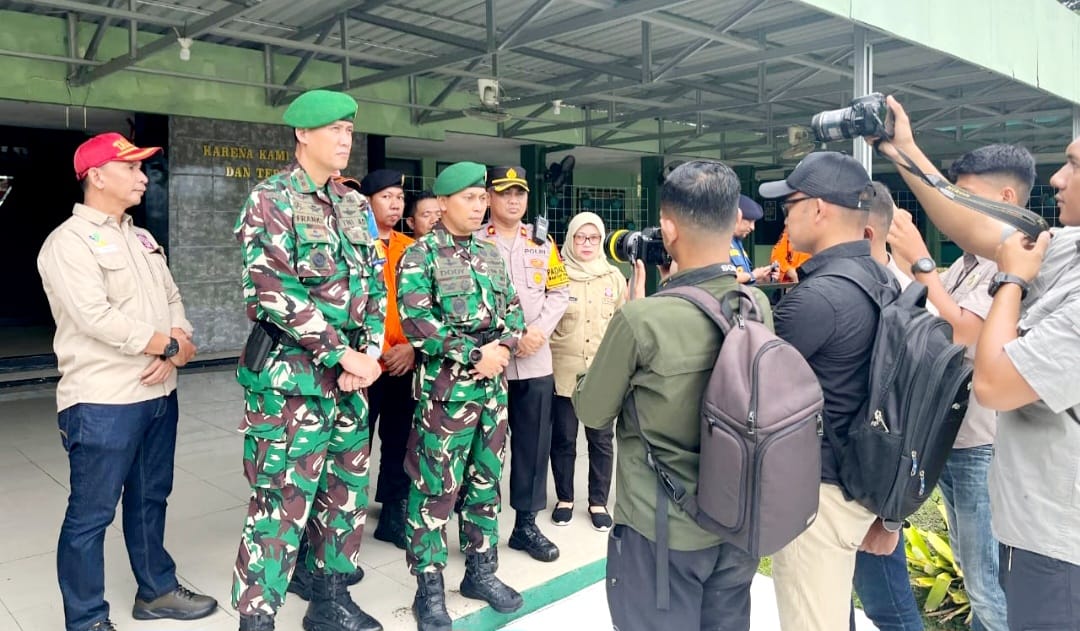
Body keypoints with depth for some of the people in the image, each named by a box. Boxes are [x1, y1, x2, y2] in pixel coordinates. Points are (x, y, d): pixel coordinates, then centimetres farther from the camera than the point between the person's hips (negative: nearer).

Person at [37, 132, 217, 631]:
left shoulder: (142, 239, 15)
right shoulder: (69, 241, -10)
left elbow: (172, 301, 11)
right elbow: (96, 317, -21)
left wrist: (174, 351, -9)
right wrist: (171, 344, -13)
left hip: (159, 394, 8)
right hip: (103, 402, -8)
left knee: (151, 499, 19)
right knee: (91, 514, 3)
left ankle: (157, 590, 33)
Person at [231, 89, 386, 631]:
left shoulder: (355, 206, 13)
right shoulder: (272, 200, -7)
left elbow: (375, 286, 13)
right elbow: (271, 294, -17)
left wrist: (370, 351, -3)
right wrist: (341, 354, -18)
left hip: (350, 379, 7)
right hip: (291, 380, -7)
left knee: (346, 495, 15)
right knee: (282, 504, -1)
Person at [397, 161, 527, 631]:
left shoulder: (490, 254, 13)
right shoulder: (420, 256, -7)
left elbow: (513, 310, 12)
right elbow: (417, 324, -16)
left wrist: (501, 348, -8)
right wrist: (474, 353, -17)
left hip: (493, 385, 6)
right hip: (446, 388, -6)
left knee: (486, 481, 15)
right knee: (435, 489, 0)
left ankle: (481, 571, 30)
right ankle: (429, 588, 15)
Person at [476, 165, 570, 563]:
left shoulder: (542, 244, 12)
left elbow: (559, 293, 10)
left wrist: (540, 331, -7)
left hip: (536, 362, 4)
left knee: (534, 444, 10)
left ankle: (527, 524, 23)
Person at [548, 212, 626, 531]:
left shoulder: (614, 276, 7)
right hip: (564, 371, -2)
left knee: (602, 439, 7)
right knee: (563, 438, 8)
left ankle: (598, 502, 22)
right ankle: (564, 499, 26)